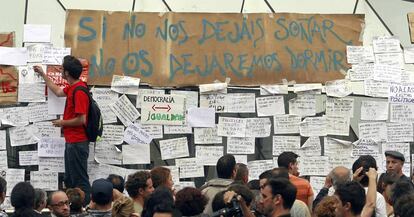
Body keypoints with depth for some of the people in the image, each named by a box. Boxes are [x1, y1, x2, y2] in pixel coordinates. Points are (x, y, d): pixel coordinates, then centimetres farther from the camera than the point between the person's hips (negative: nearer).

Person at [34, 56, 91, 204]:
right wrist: (43, 74, 35)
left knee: (80, 180, -5)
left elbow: (81, 119, -24)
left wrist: (63, 123, -9)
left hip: (78, 142, -11)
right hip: (71, 141, 11)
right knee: (69, 180, 17)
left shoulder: (79, 91, -21)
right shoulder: (72, 88, 9)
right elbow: (58, 92, 31)